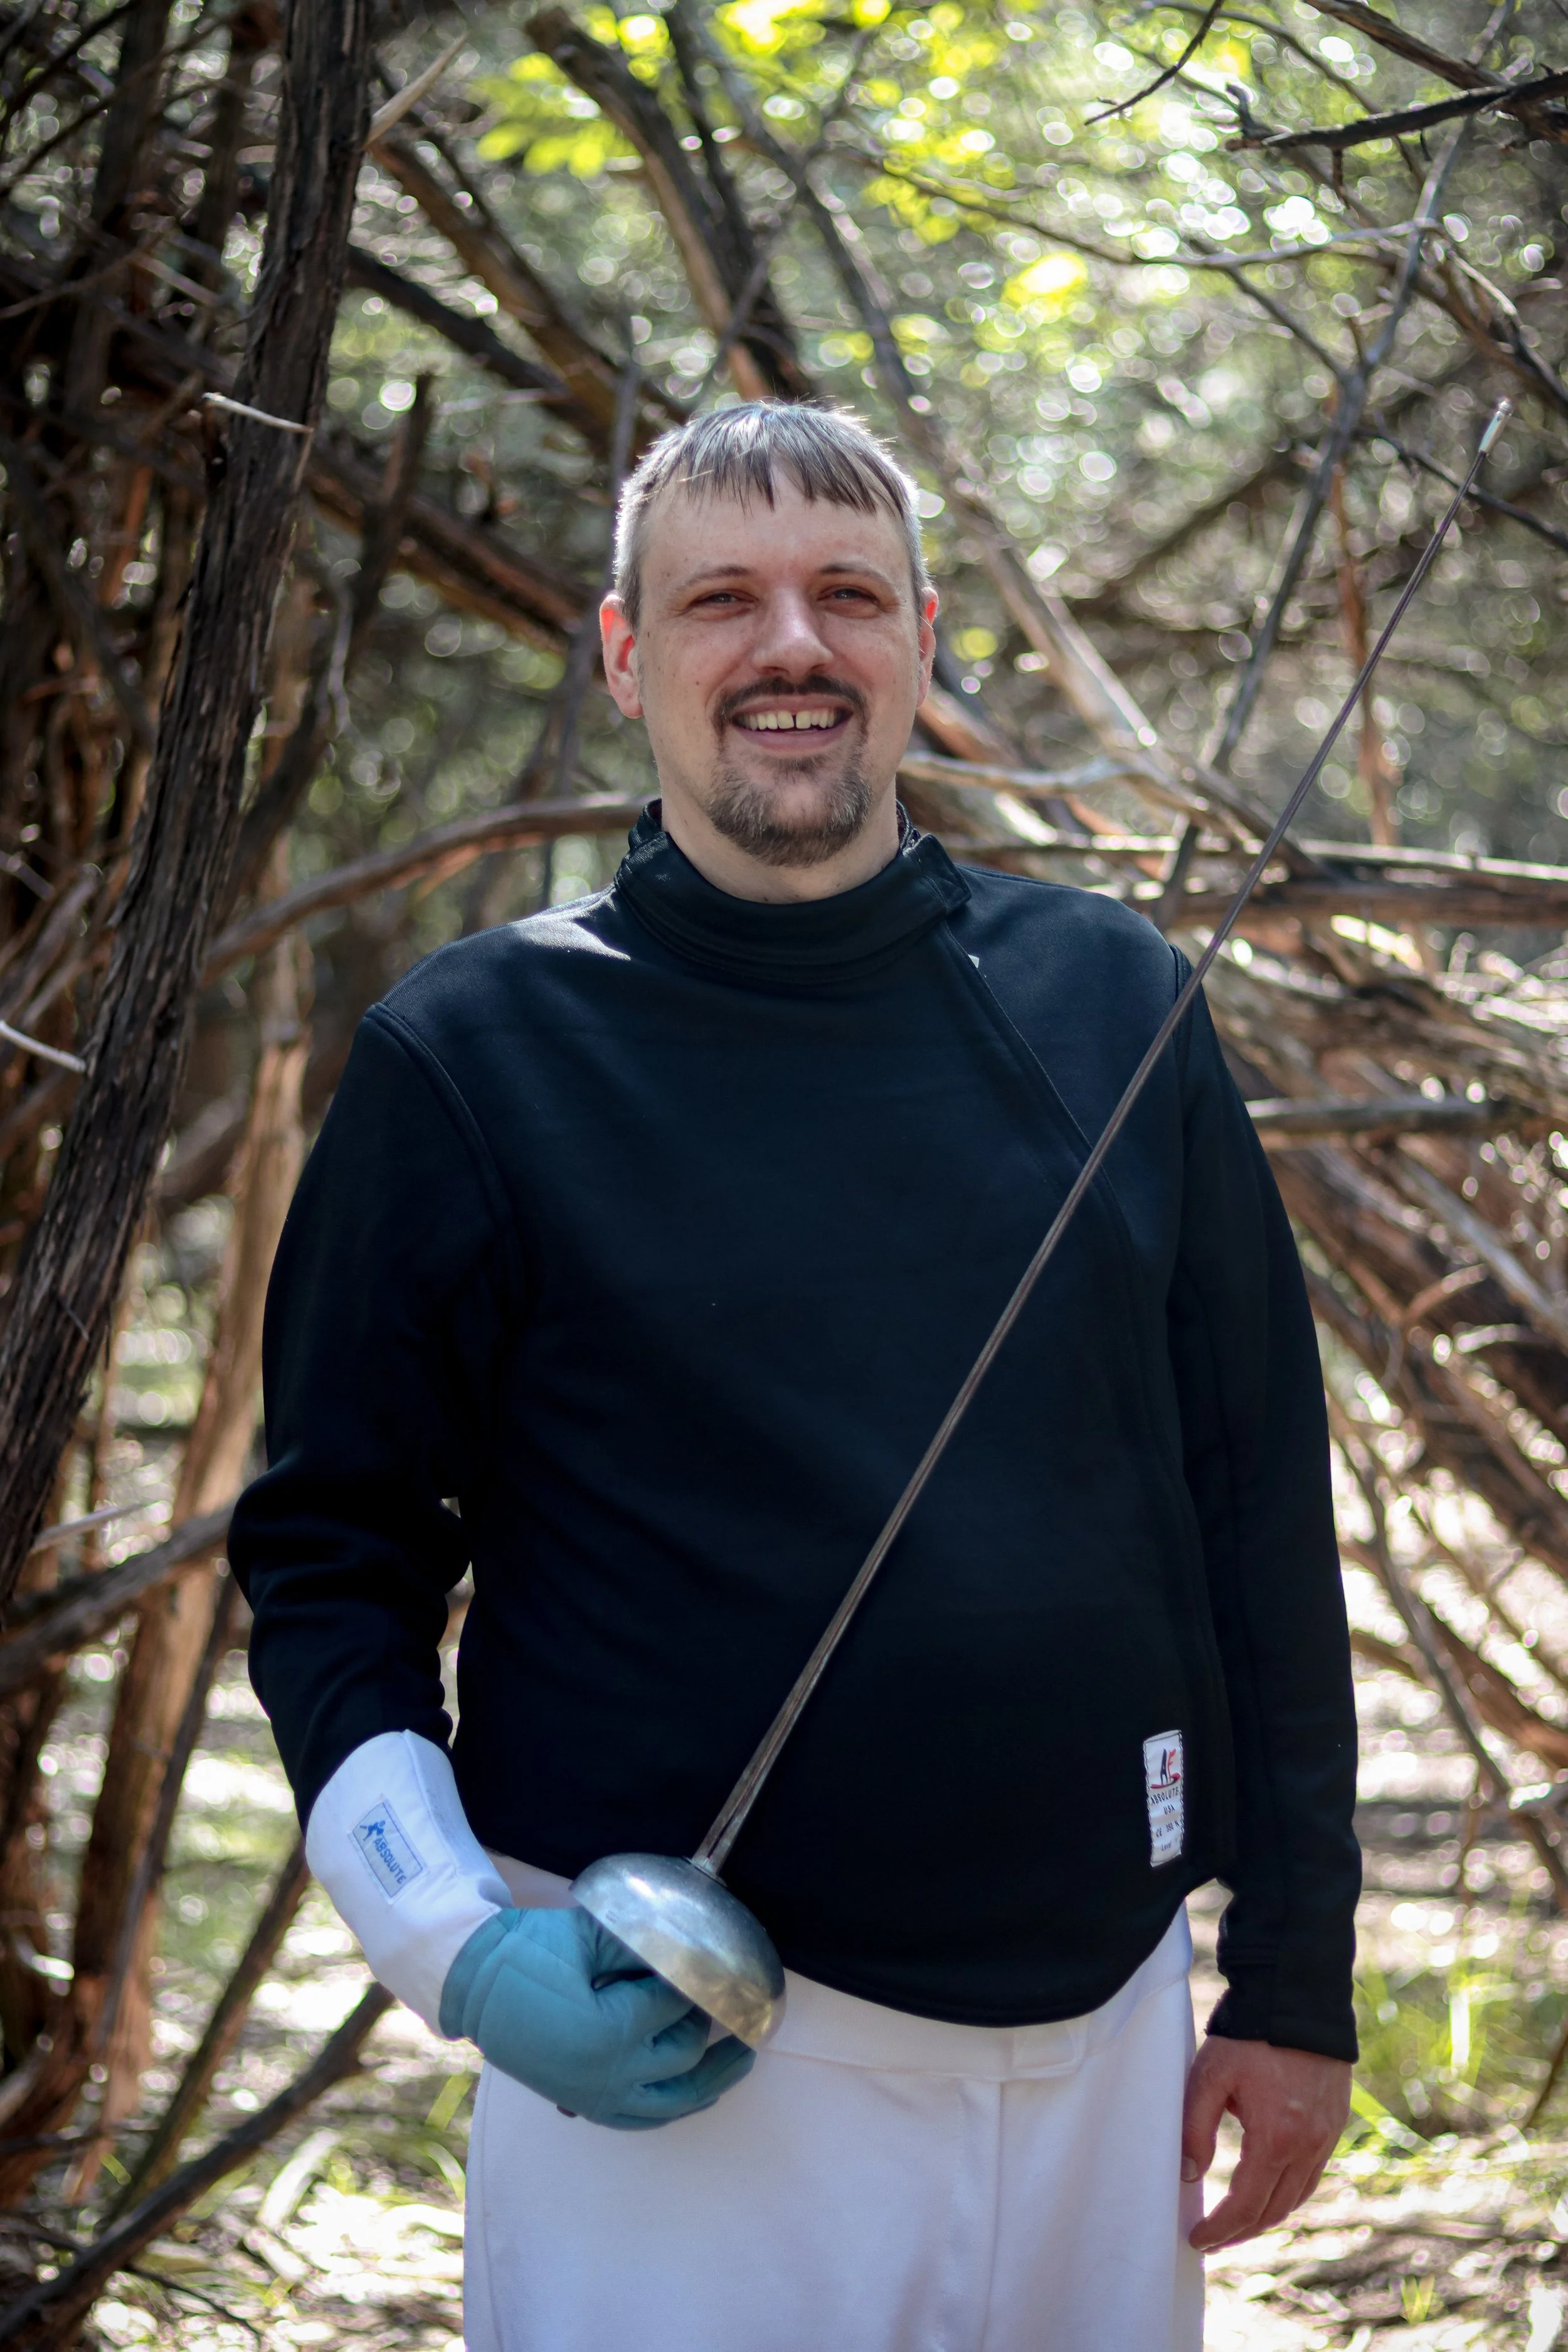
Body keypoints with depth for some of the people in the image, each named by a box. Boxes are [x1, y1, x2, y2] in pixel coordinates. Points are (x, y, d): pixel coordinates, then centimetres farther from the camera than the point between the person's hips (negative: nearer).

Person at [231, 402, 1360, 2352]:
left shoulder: (1107, 1004, 4)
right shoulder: (475, 1055, -3)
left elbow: (1263, 1507, 8)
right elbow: (330, 1550, 1)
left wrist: (1296, 1975, 7)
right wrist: (453, 1945, -13)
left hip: (1107, 2033, 3)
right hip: (670, 2053, -3)